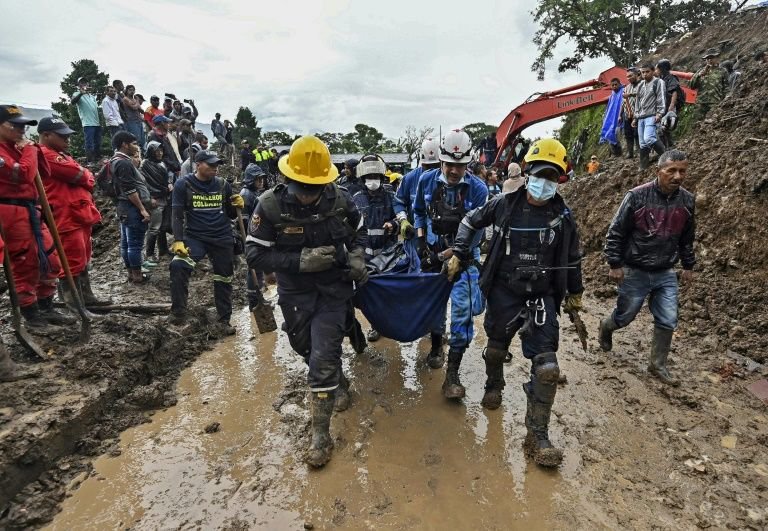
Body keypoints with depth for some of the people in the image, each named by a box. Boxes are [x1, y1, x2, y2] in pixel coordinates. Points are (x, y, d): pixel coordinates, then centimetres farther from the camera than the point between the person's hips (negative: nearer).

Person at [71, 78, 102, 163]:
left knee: (98, 145, 11)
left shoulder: (92, 96, 23)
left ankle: (97, 161, 19)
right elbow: (73, 102, -19)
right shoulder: (77, 94, 3)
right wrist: (81, 93, -32)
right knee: (89, 146, -11)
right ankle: (90, 162, -11)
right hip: (88, 124, -7)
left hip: (97, 123, 7)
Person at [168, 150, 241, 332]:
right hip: (195, 237, -2)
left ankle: (224, 321, 25)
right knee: (178, 265, -28)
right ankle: (178, 313, -16)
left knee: (223, 280, 10)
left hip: (223, 238, 3)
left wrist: (237, 206, -13)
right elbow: (177, 215, -7)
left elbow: (231, 215, 10)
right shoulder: (183, 185, -5)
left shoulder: (223, 185, 2)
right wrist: (178, 241, -19)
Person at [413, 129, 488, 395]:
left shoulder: (478, 189, -15)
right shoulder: (427, 180, -6)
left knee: (462, 312, -11)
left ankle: (452, 374, -1)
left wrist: (442, 257, -17)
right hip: (432, 252, 3)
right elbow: (418, 211, 13)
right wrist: (421, 241, 2)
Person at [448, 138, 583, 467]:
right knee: (496, 347, 19)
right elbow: (471, 221, 10)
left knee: (546, 366, -8)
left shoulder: (563, 217, -3)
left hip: (542, 297, 0)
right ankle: (494, 386, 53)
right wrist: (459, 255, 4)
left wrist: (575, 294, 17)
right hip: (503, 291, 0)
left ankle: (537, 435, 3)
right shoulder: (506, 204, -5)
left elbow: (572, 259, 11)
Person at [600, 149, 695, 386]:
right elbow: (616, 232, -11)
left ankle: (657, 365, 22)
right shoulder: (637, 196, -16)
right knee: (625, 316, 11)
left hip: (666, 273, 4)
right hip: (635, 272, -4)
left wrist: (688, 265, 15)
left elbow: (687, 238, 13)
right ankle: (606, 327, 44)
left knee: (668, 321, 5)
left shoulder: (687, 200, -1)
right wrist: (615, 264, -12)